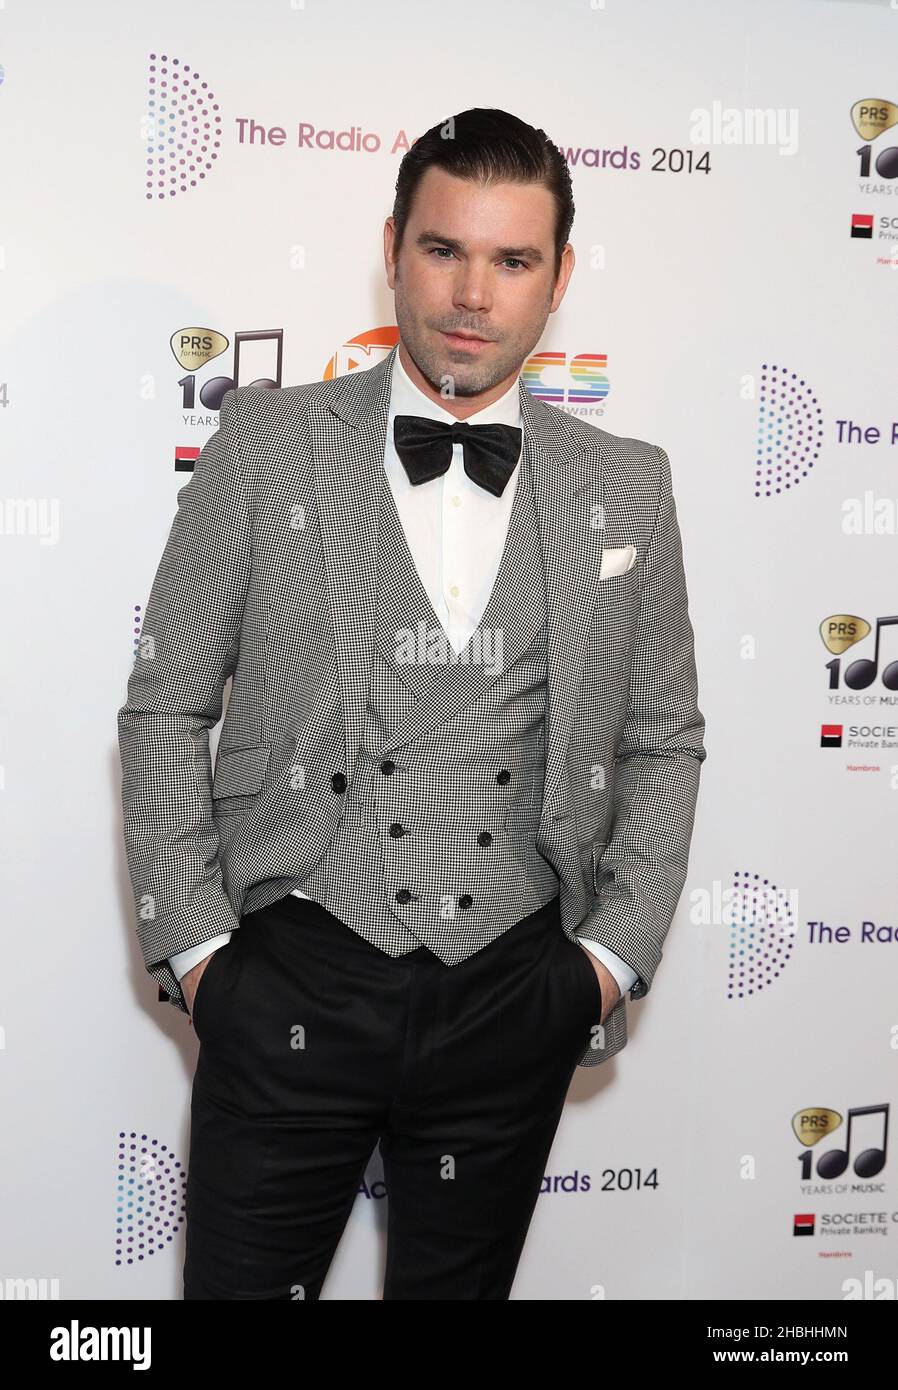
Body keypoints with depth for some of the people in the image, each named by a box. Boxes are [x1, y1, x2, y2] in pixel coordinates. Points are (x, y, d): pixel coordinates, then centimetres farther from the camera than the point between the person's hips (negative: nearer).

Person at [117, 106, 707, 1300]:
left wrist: (616, 953, 2)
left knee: (459, 1283, 18)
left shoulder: (626, 488, 5)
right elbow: (165, 711, 1)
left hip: (513, 1003, 2)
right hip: (293, 980, -1)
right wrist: (193, 943, -3)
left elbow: (665, 741, 11)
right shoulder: (269, 443, -1)